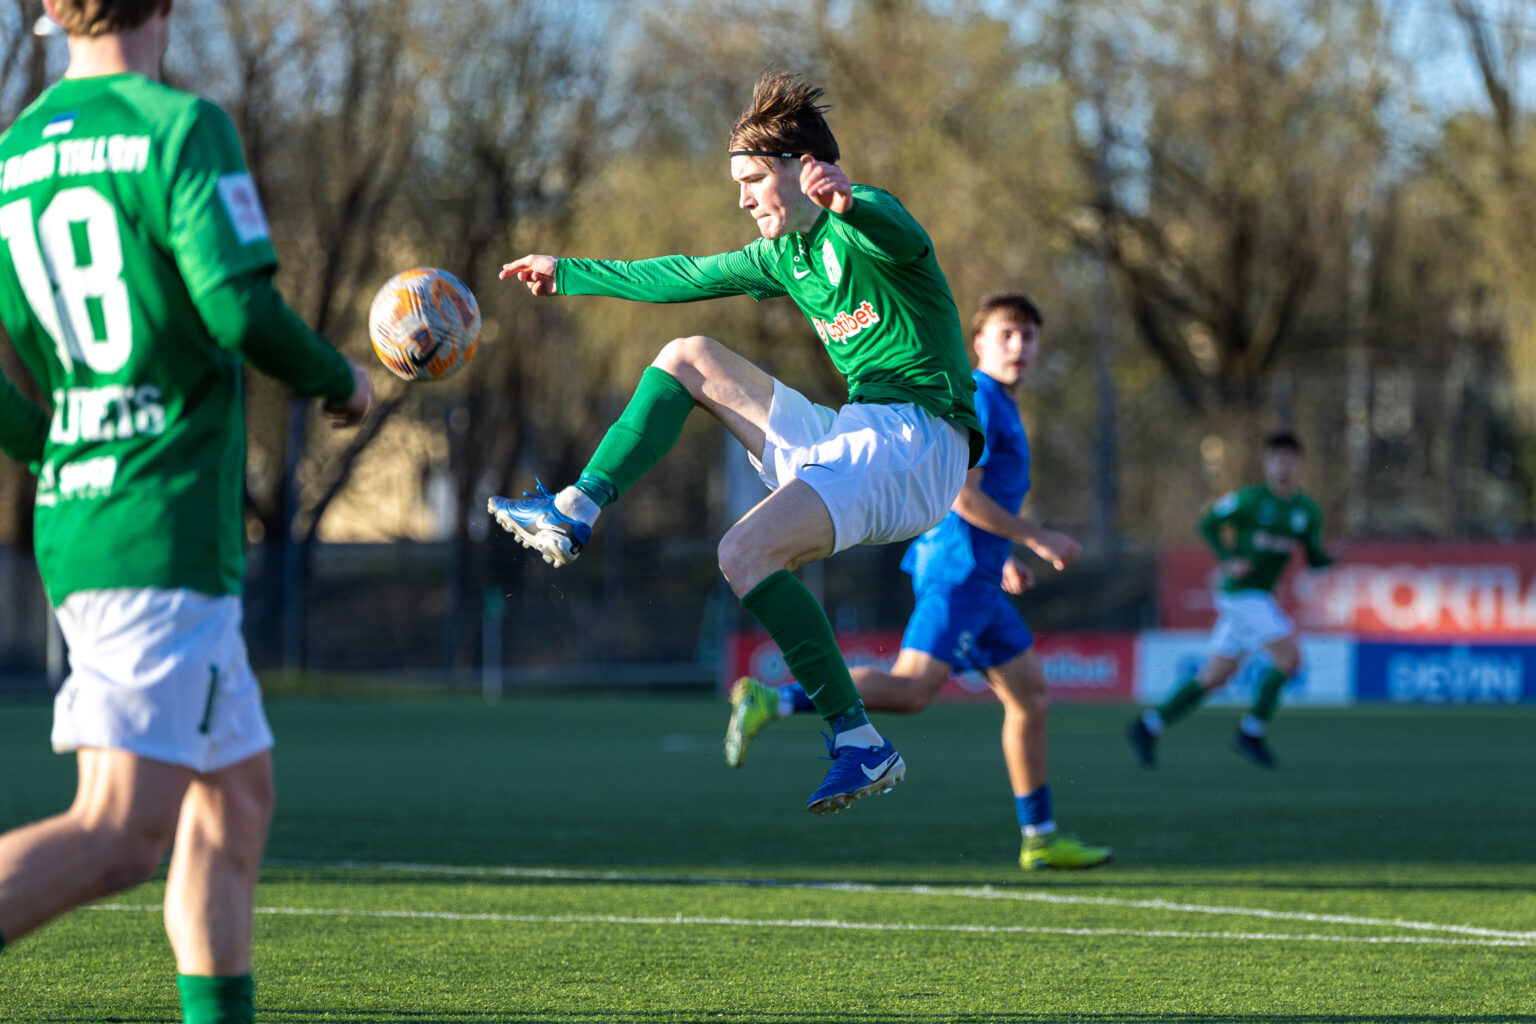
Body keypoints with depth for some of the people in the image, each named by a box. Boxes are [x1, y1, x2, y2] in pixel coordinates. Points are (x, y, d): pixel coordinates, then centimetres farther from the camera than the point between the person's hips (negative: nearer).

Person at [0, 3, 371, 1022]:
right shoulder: (181, 127, -8)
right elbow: (242, 311, -18)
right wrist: (341, 379, 1)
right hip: (167, 536, -8)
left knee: (237, 794, 17)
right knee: (119, 834, -14)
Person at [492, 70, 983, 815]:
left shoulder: (861, 224, -11)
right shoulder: (786, 254, 17)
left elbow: (904, 241, -36)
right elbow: (682, 278, 29)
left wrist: (846, 204, -58)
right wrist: (570, 274, 35)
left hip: (917, 440, -9)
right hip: (849, 437, 9)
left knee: (746, 553, -28)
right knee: (687, 358, 13)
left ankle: (860, 744, -26)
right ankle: (575, 516, 9)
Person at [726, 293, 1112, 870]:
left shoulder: (999, 407, 22)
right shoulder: (977, 400, -9)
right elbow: (961, 496, -18)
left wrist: (1003, 560, 24)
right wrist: (1037, 540, -13)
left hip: (978, 577, 10)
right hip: (957, 569, -10)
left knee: (1030, 697, 11)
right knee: (912, 688, -22)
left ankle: (1040, 839, 15)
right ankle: (773, 702, -24)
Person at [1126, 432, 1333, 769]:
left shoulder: (1307, 510, 7)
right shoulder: (1251, 499, -9)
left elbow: (1314, 560, 11)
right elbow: (1209, 522, 1)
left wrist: (1332, 555, -11)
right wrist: (1228, 561, -11)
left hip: (1260, 597, 7)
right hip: (1241, 593, -7)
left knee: (1215, 676, 10)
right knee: (1289, 658, -15)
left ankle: (1148, 726, 17)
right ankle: (1251, 732, -4)